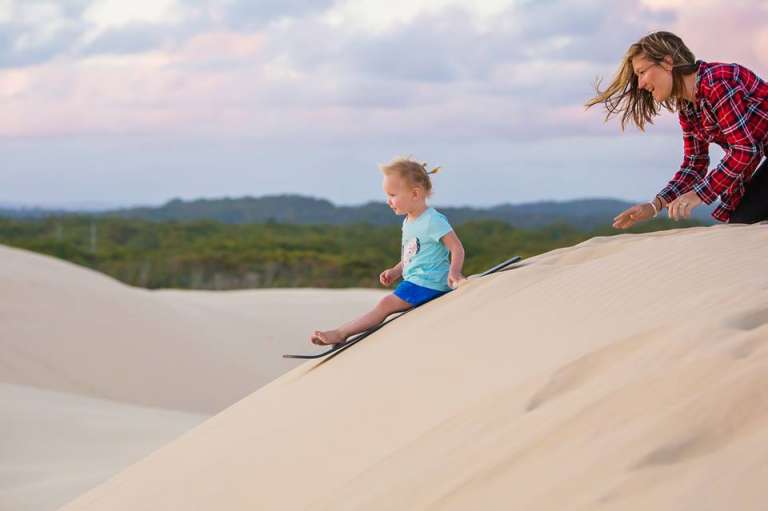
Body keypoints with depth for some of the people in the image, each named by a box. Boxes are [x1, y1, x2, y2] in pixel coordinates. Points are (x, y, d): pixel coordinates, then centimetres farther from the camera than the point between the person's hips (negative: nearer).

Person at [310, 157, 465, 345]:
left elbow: (457, 248, -14)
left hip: (427, 283, -11)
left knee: (386, 304, -16)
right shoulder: (408, 222, 17)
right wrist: (395, 272, 12)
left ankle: (340, 333, -20)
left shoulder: (433, 221, -12)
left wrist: (454, 272, -30)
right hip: (414, 280, 11)